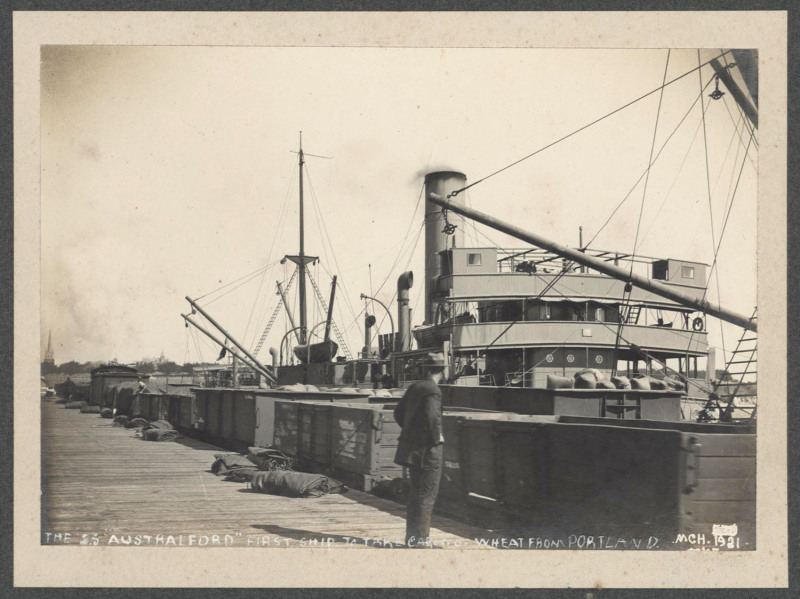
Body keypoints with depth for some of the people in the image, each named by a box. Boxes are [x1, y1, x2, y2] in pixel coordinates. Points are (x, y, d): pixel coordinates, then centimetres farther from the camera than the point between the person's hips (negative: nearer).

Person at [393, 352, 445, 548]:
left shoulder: (414, 387, 11)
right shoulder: (432, 390, -15)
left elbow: (398, 412, 18)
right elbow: (432, 416, -29)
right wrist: (437, 436, -14)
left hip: (411, 448, 8)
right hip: (427, 450, -8)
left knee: (416, 491, 17)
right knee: (427, 493, 0)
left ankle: (411, 535, 23)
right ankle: (420, 537, 2)